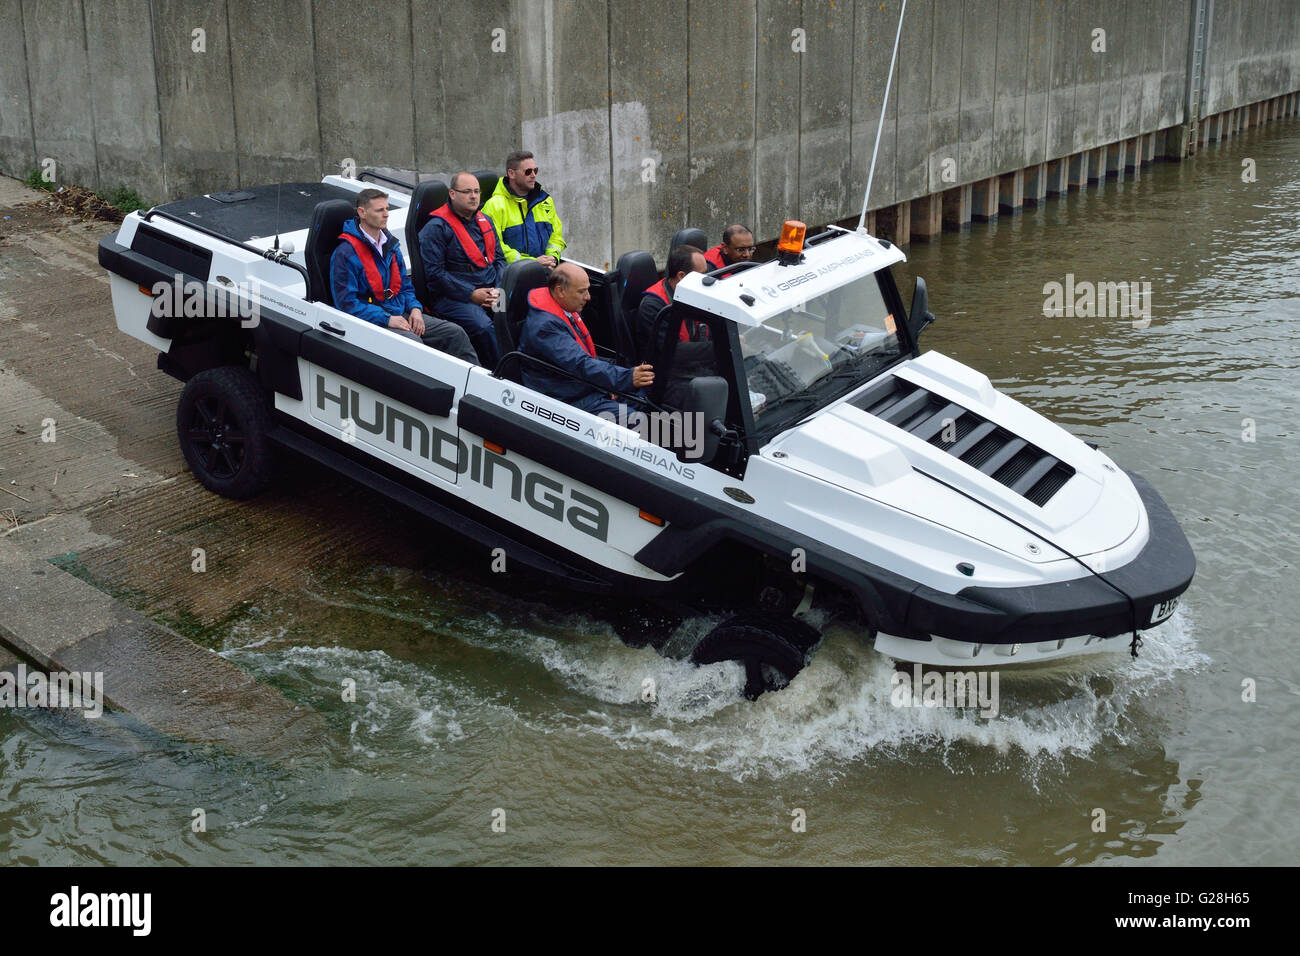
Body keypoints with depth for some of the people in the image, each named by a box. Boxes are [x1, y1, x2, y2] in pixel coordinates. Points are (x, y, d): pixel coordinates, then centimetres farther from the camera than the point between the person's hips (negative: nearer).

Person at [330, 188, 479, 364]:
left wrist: (414, 308, 2)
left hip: (401, 314, 8)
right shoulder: (345, 253, -10)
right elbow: (346, 302, -14)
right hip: (372, 321, -8)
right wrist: (387, 319, -19)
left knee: (456, 333, -7)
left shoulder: (390, 244, 15)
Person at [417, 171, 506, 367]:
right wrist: (471, 294, -13)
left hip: (490, 291, 6)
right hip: (453, 298, -6)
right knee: (483, 326, -33)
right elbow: (434, 273, -10)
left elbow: (499, 259, 22)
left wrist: (497, 290, 2)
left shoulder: (485, 221, 18)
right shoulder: (436, 227, -4)